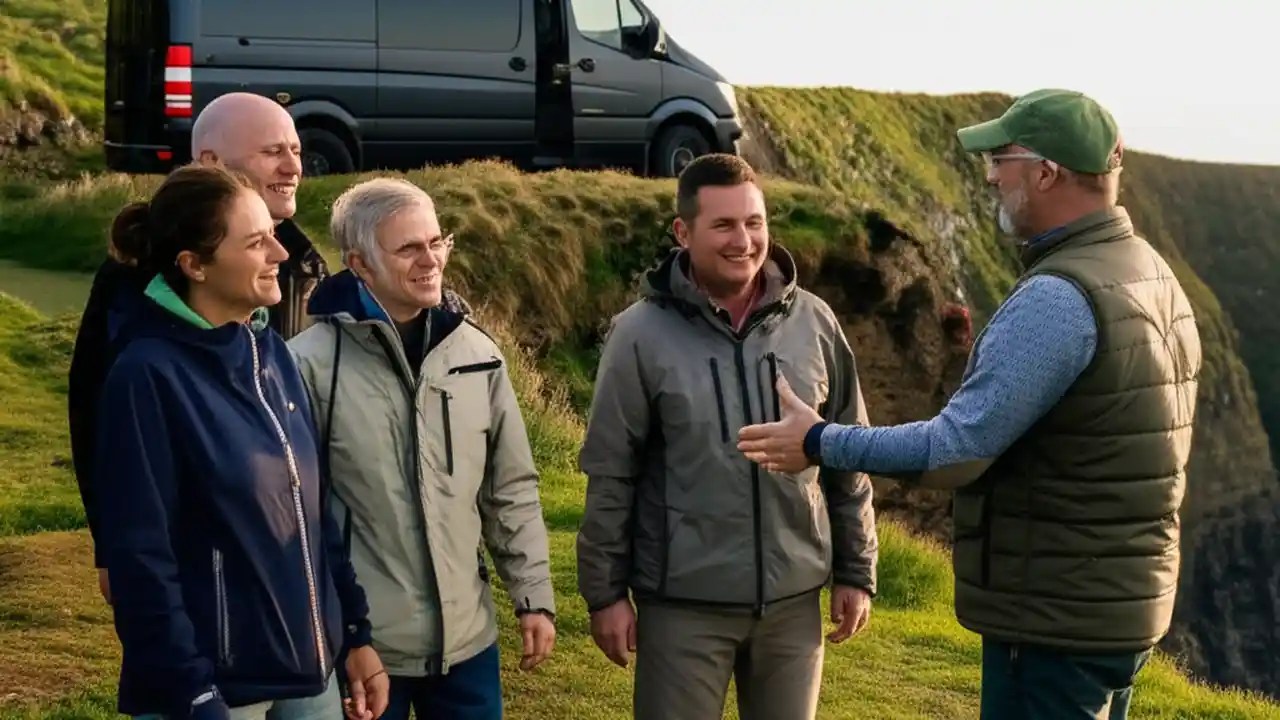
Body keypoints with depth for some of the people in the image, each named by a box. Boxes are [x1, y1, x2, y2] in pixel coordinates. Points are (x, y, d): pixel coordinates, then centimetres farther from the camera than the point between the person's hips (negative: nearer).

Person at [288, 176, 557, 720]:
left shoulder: (477, 353, 2)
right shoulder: (312, 364, -12)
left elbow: (512, 491, 9)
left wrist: (534, 597, 7)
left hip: (466, 636, 4)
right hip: (360, 643, -4)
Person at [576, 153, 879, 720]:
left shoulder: (813, 323, -1)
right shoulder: (642, 334, -9)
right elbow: (609, 476, -5)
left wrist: (856, 571, 8)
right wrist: (606, 591, -3)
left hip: (793, 598, 3)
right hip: (684, 603, -3)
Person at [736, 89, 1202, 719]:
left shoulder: (1058, 300, -23)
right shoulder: (1150, 273, 8)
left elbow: (955, 451, -24)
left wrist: (820, 443, -12)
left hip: (1056, 619, -10)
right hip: (1127, 603, 10)